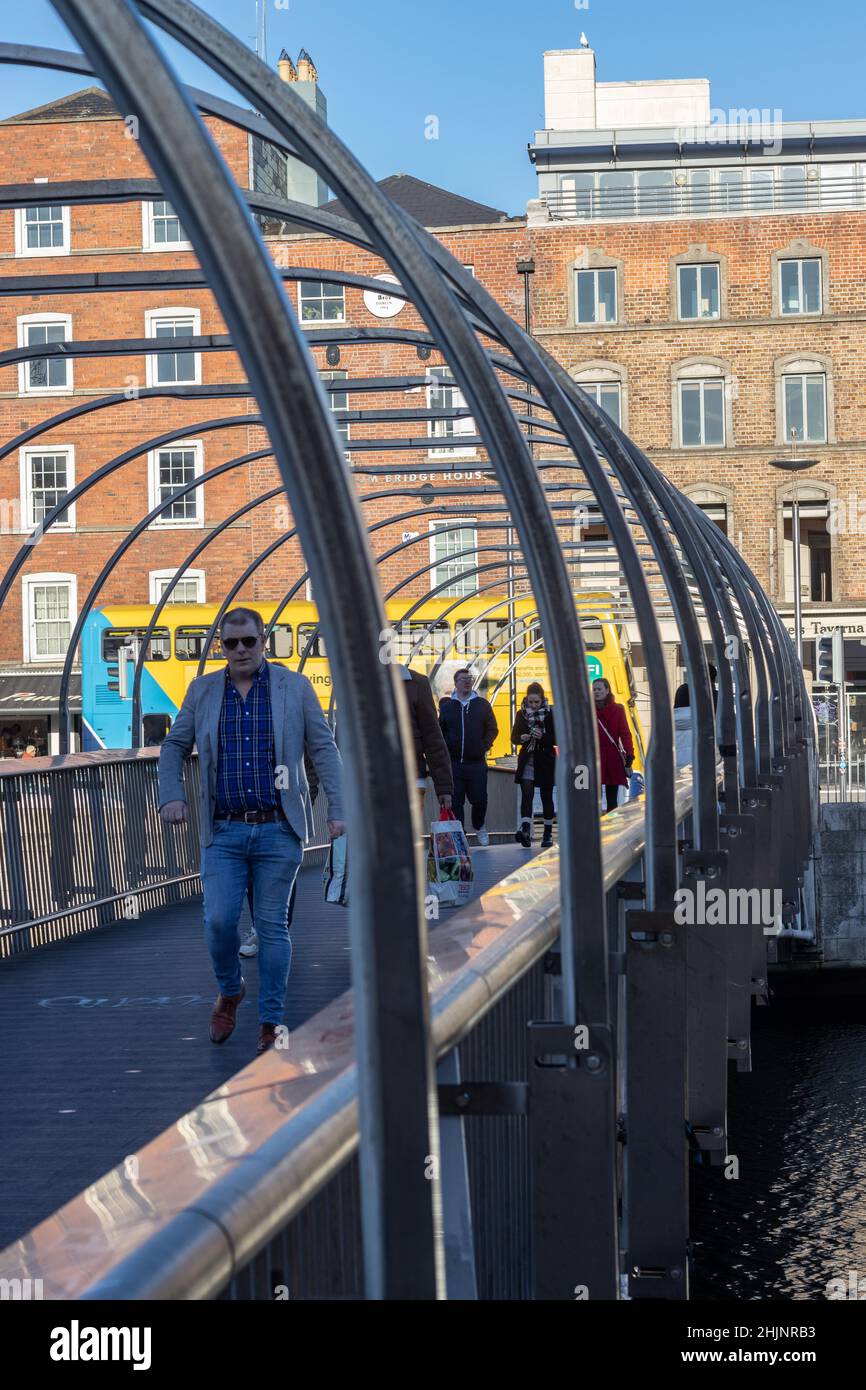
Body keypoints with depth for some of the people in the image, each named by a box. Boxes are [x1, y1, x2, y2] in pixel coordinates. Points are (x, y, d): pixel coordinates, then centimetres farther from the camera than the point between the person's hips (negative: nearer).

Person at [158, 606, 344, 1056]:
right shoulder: (202, 691, 9)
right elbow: (174, 746, 15)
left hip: (278, 830, -1)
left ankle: (271, 1023, 11)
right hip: (223, 832, 1)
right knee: (219, 921, -9)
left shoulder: (294, 687, 4)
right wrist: (172, 796, -2)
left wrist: (337, 808, -4)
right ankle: (229, 991, 21)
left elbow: (324, 748, 4)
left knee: (273, 927, 2)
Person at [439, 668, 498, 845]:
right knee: (455, 802, -2)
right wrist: (444, 749, 0)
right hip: (453, 762, -1)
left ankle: (478, 826, 27)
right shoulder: (446, 706, 6)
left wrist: (484, 747, 2)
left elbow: (492, 729, 12)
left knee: (479, 799, 0)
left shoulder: (482, 704, 8)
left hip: (476, 762, 1)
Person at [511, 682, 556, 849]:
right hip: (527, 760, 1)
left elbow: (558, 739, -4)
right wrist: (521, 738, -15)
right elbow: (514, 737, 8)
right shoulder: (522, 714, 3)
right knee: (526, 794, -14)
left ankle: (548, 835, 18)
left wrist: (543, 737, -21)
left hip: (546, 761, -1)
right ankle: (526, 831, -28)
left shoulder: (550, 714, -4)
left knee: (546, 797, 7)